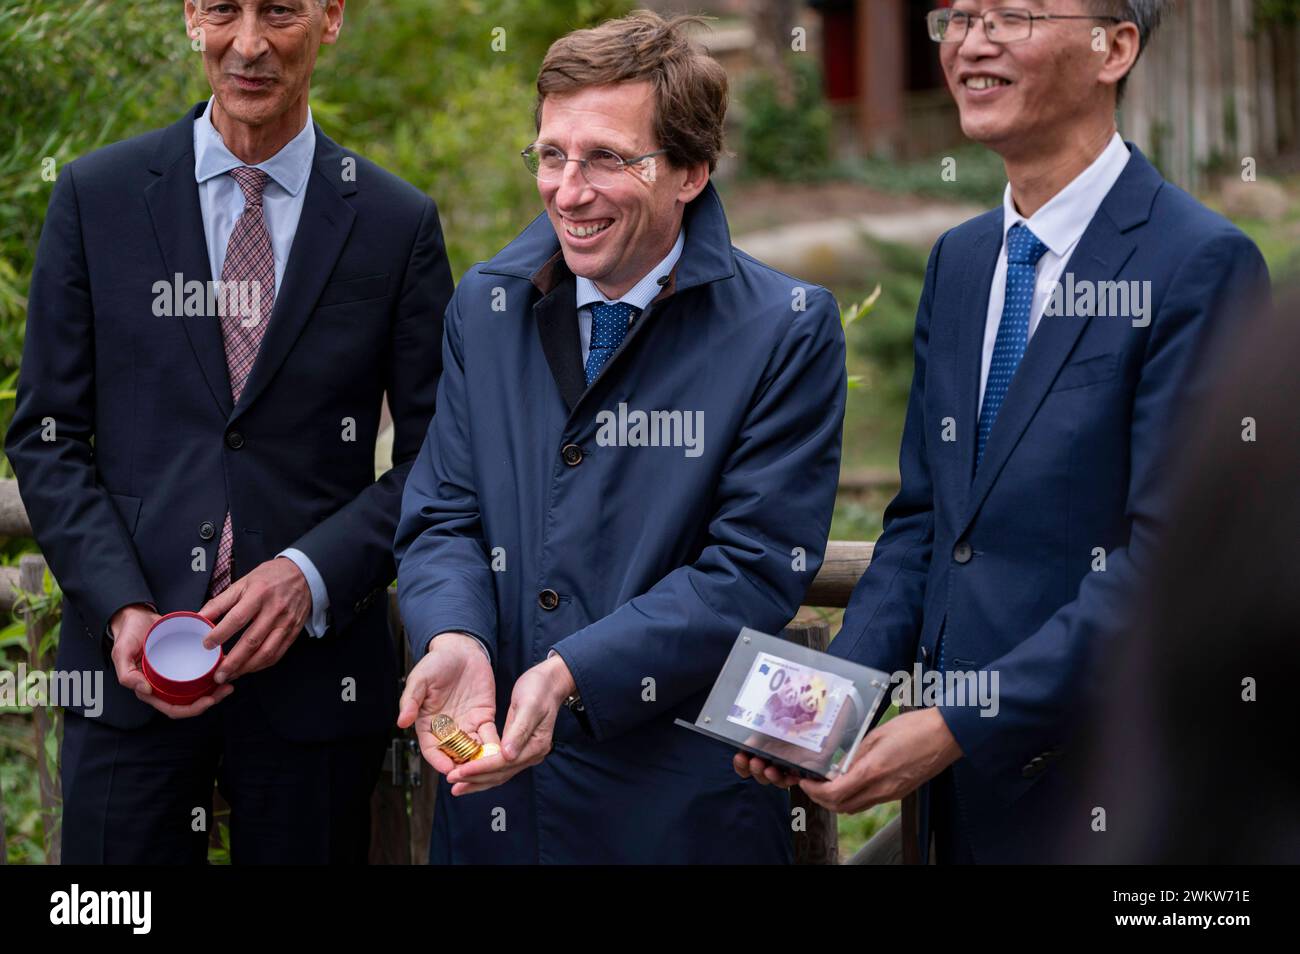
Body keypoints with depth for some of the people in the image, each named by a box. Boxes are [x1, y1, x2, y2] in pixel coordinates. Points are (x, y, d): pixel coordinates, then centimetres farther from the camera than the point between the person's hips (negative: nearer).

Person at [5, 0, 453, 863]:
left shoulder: (399, 224, 2)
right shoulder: (97, 196, 4)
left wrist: (311, 575, -13)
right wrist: (121, 609, -10)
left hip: (315, 664, 0)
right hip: (131, 663, 0)